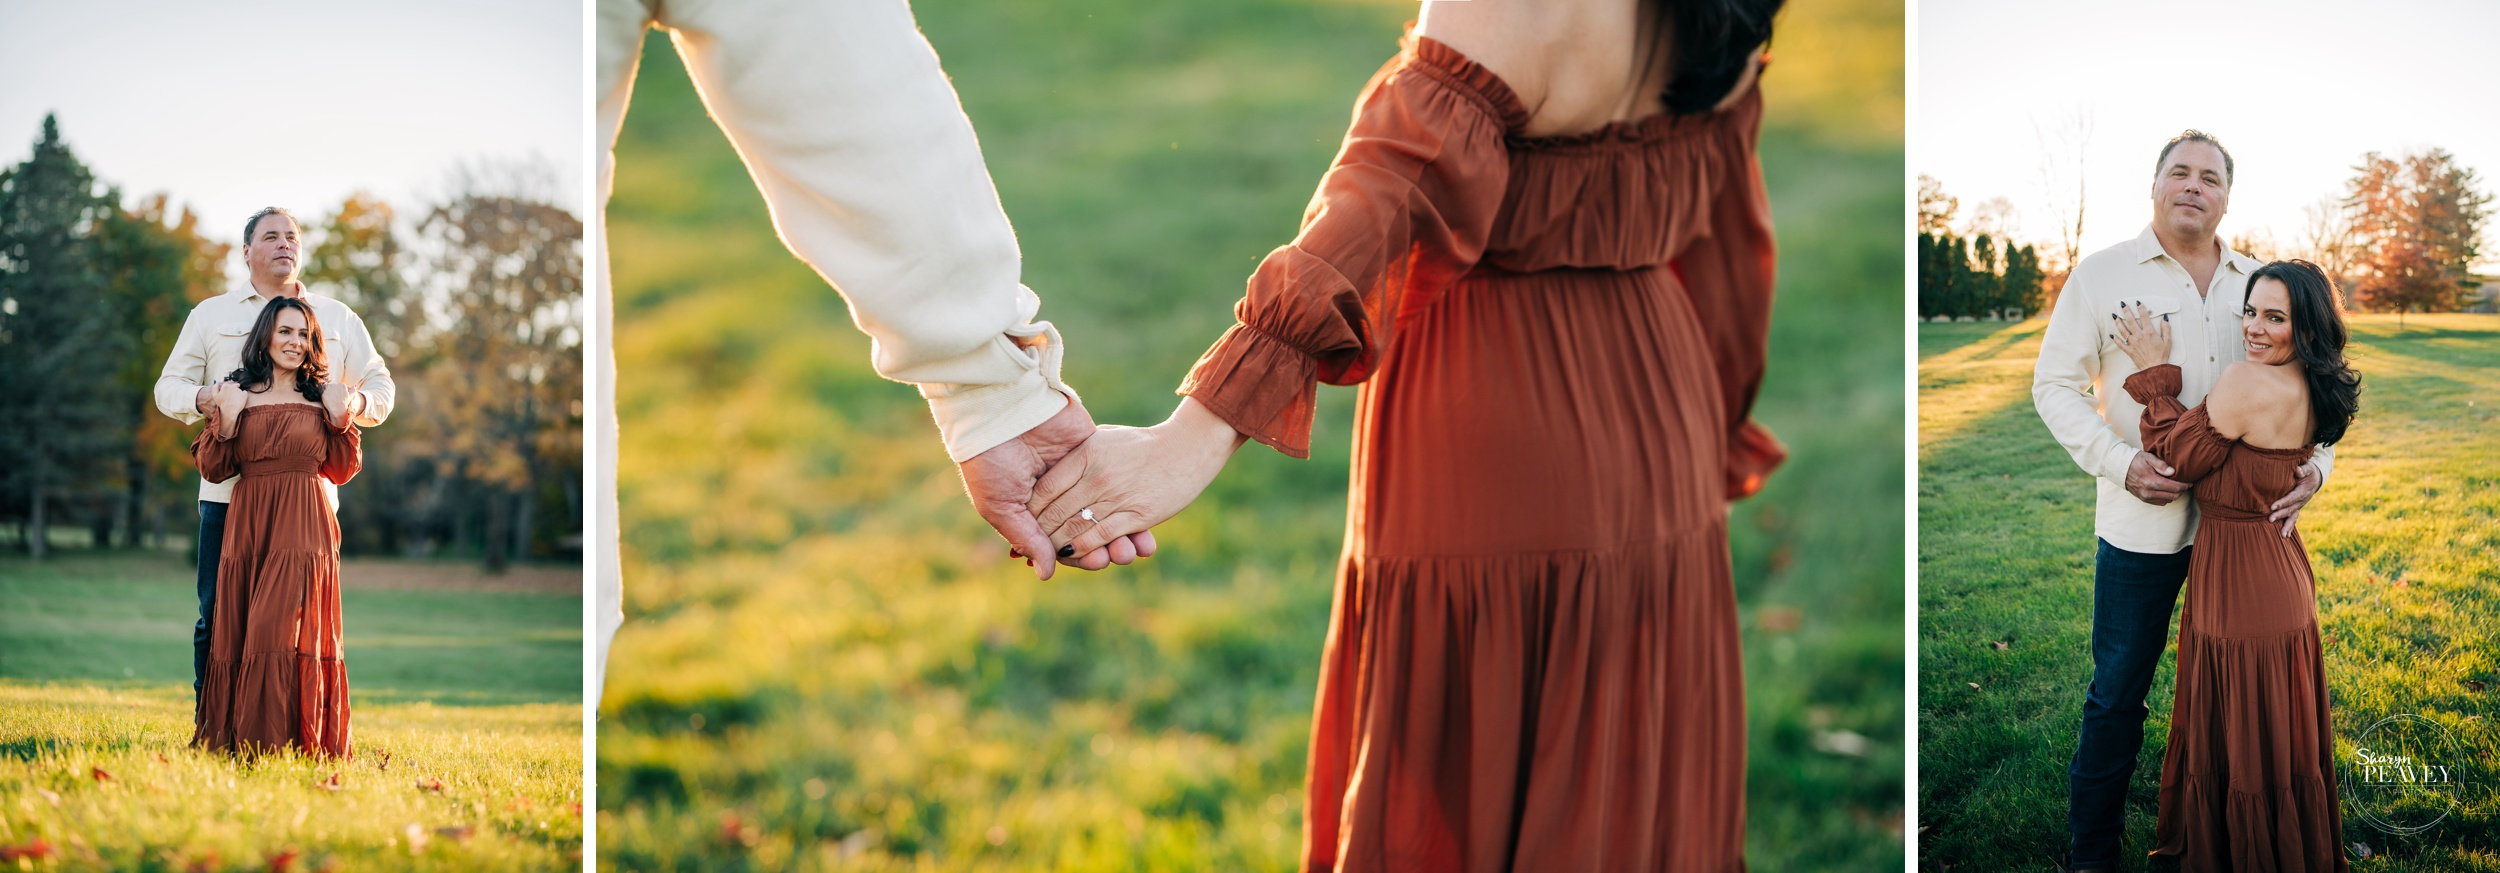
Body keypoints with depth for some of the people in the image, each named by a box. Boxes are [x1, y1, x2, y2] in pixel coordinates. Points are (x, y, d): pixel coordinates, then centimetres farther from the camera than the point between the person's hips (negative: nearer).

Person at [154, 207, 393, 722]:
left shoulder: (337, 318, 17)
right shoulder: (212, 314, 16)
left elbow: (382, 385, 19)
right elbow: (169, 386, 15)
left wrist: (360, 401, -6)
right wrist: (200, 399, -9)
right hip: (228, 490, 0)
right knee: (217, 613, -2)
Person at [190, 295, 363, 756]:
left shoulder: (321, 398, 8)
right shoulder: (237, 393, 7)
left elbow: (342, 471, 10)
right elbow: (213, 470, 4)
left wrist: (340, 419, -3)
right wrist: (226, 421, -10)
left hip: (303, 528, -1)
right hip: (247, 527, 1)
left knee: (287, 628, -10)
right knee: (240, 629, 3)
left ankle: (293, 738, -7)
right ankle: (234, 739, 10)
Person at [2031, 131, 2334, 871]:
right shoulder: (2103, 275, -2)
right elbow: (2055, 385, -2)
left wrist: (2314, 466, -8)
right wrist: (2121, 463, -15)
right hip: (2143, 521, -3)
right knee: (2118, 691, 2)